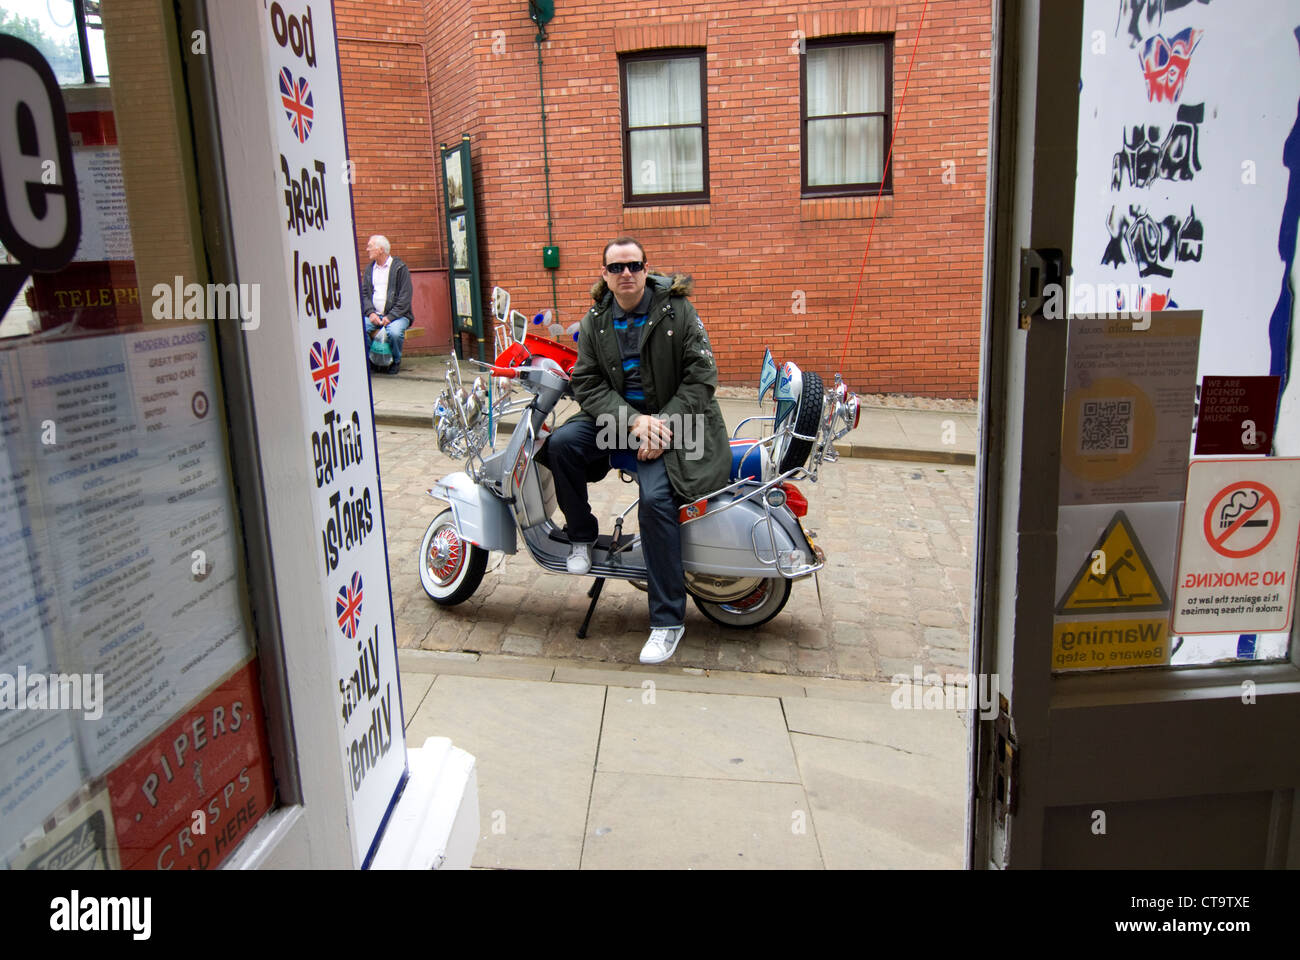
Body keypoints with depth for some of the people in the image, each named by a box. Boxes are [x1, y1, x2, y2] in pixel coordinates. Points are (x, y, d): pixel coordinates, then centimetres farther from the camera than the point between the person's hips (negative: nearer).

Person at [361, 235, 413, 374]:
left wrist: (390, 317, -17)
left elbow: (405, 297, -8)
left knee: (395, 331, -35)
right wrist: (370, 313, -8)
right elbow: (364, 294, 11)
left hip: (396, 315, -4)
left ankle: (395, 361, -5)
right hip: (374, 315, 4)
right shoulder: (369, 269, 16)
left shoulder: (400, 268, -2)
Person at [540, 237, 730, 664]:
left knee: (656, 500, -26)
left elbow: (701, 377, -7)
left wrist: (663, 423, -18)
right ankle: (582, 535, 2)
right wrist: (633, 421, -17)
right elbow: (587, 384, 0)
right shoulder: (594, 323, 6)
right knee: (561, 443, -23)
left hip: (671, 420, -4)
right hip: (618, 416, 4)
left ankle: (668, 621, -16)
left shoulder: (677, 311, -4)